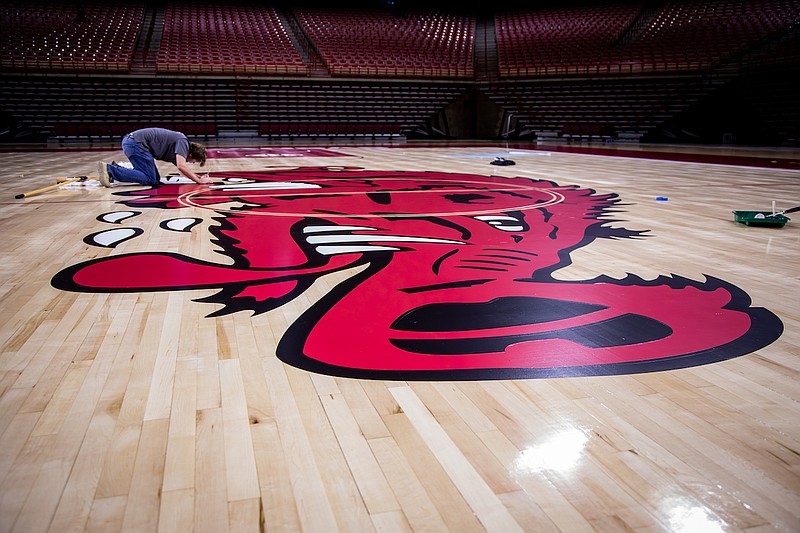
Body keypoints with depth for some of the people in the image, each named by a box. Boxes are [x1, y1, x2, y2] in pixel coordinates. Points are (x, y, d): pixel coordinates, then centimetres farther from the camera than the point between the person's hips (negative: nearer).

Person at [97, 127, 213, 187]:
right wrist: (199, 180, -16)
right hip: (136, 143, -10)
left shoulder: (180, 141, 19)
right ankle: (110, 170, -21)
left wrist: (198, 176, 12)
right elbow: (181, 167, -23)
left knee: (156, 179, 10)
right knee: (150, 180, -14)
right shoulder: (183, 142, -10)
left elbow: (181, 167, 26)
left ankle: (116, 169, 11)